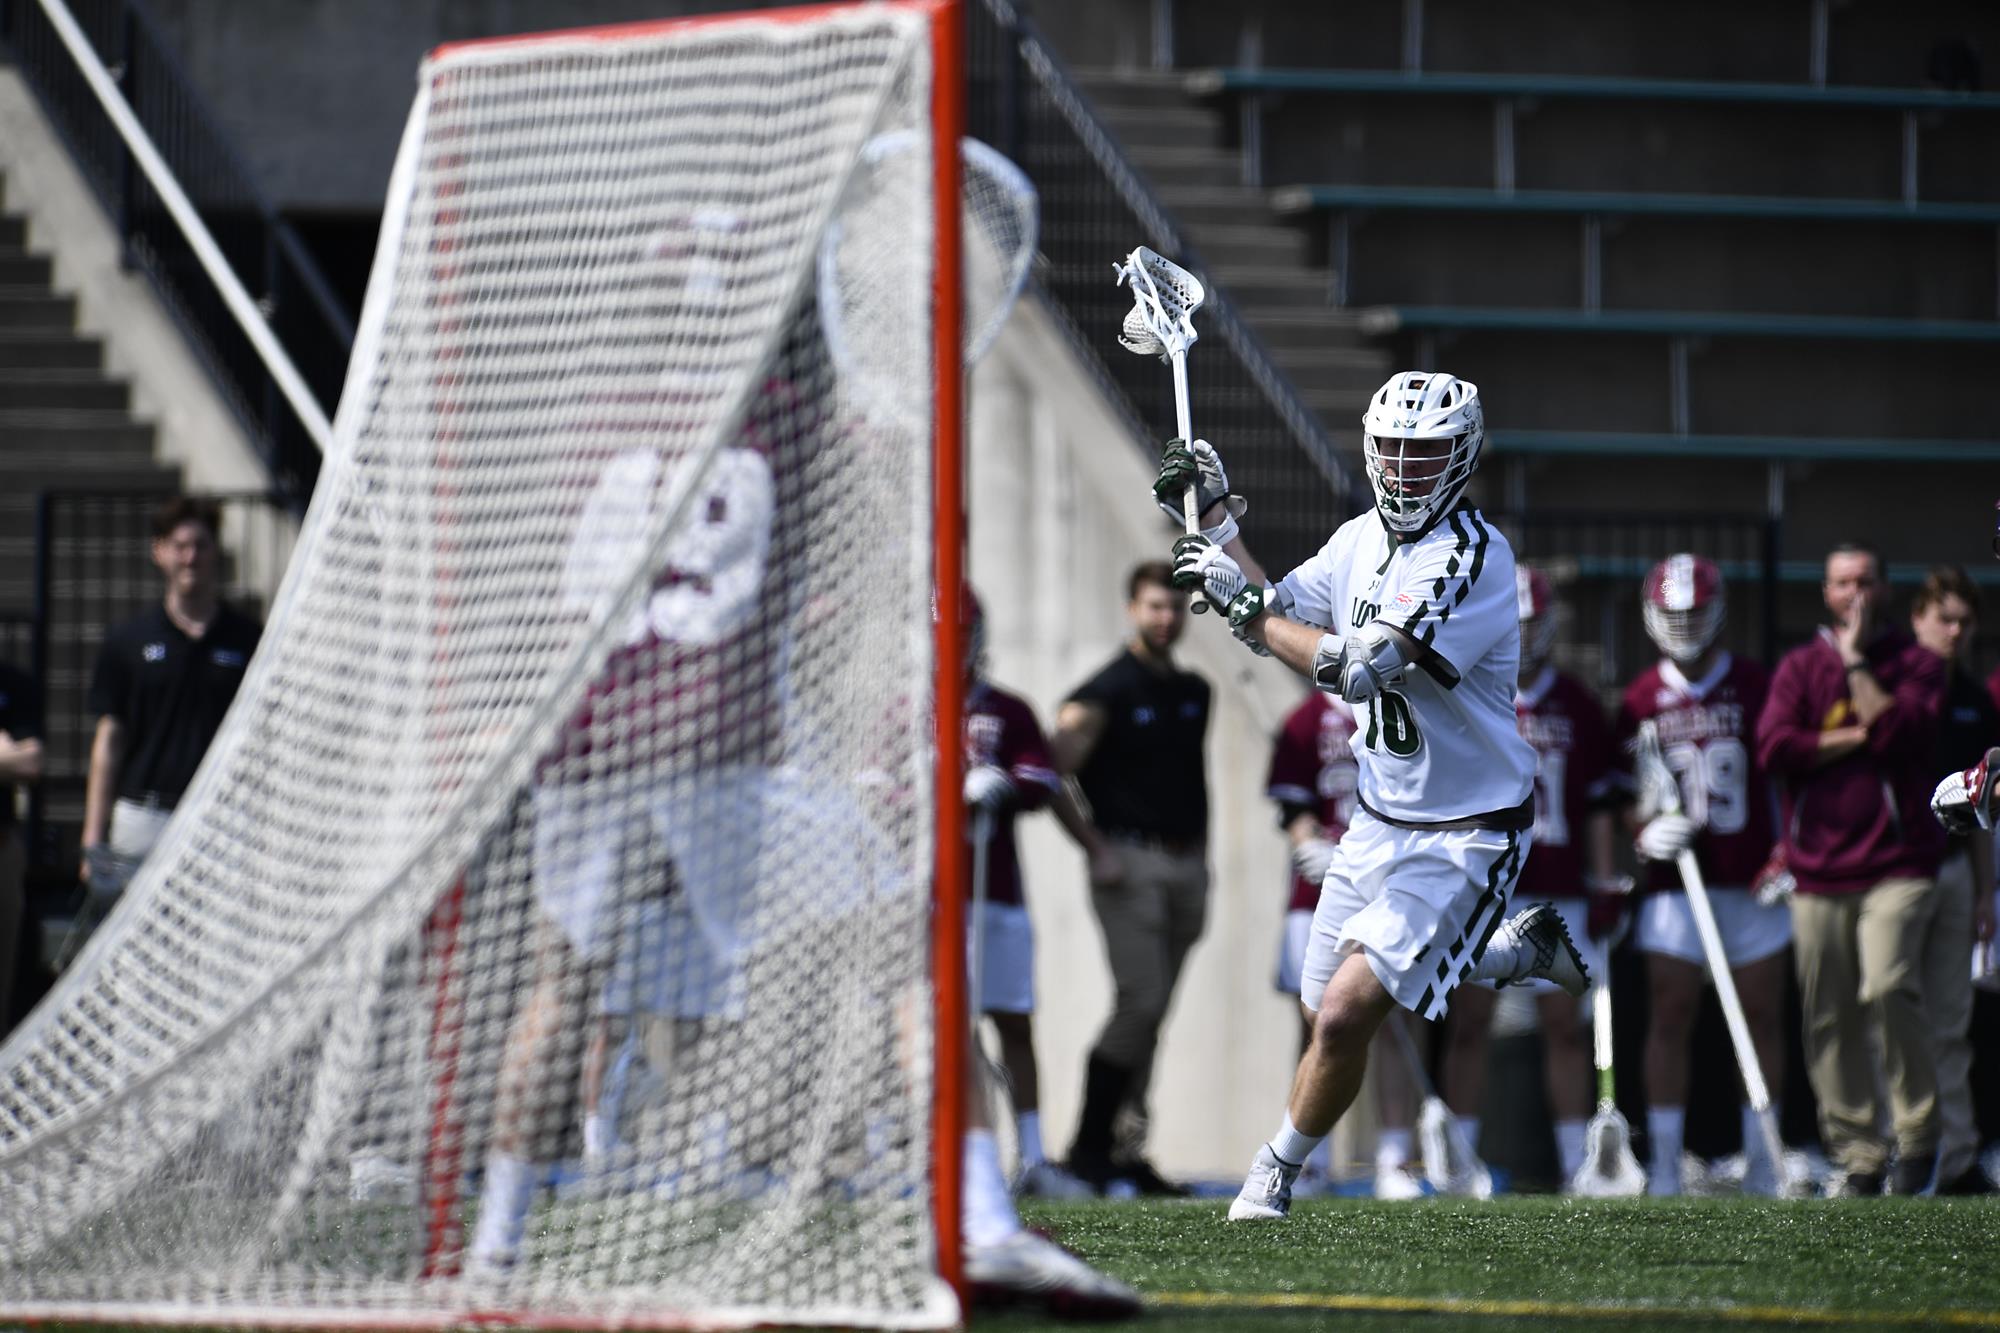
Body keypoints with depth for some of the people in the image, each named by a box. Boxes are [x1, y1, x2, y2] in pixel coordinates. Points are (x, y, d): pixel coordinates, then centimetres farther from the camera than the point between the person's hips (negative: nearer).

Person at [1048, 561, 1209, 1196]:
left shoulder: (1193, 692, 16)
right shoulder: (1106, 692, -5)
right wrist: (1097, 850, -13)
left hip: (1185, 864, 6)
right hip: (1129, 865, -6)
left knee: (1151, 1014, 6)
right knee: (1140, 1002, -14)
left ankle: (1125, 1150, 10)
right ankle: (1090, 1145, -7)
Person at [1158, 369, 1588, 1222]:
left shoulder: (1473, 557, -23)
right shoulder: (1364, 538, 4)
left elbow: (1356, 669, -31)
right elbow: (1276, 616, 15)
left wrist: (1242, 599, -24)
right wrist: (1215, 518, 4)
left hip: (1464, 837, -9)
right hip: (1380, 819, 9)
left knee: (1345, 1014, -16)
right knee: (1323, 1005, 15)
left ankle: (1277, 1173, 7)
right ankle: (1510, 949, 32)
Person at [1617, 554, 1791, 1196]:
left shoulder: (1755, 687, 4)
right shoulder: (1642, 699, 6)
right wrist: (1644, 830, -12)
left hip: (1752, 880, 0)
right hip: (1675, 879, 0)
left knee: (1761, 1018, 3)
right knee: (1670, 1017, -5)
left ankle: (1762, 1161, 10)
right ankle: (1664, 1161, -3)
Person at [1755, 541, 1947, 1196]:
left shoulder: (1916, 664, 7)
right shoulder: (1800, 666, 12)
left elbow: (1901, 734, -13)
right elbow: (1774, 748, -4)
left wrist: (1857, 662, -6)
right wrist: (1861, 736, -6)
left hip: (1896, 863, -3)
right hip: (1819, 868, 3)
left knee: (1887, 988, -22)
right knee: (1829, 1019, 1)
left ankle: (1918, 1132, -7)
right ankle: (1859, 1156, 10)